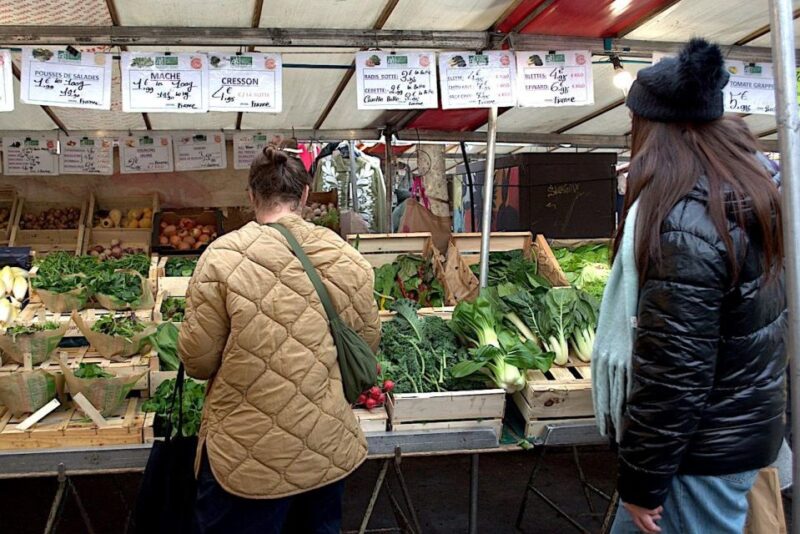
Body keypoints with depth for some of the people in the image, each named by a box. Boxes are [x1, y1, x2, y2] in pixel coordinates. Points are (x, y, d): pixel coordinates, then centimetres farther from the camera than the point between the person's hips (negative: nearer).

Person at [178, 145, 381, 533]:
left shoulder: (223, 257, -15)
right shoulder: (346, 257, -5)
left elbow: (197, 359, -10)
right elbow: (367, 341, 5)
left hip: (249, 457, -3)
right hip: (330, 451, 4)